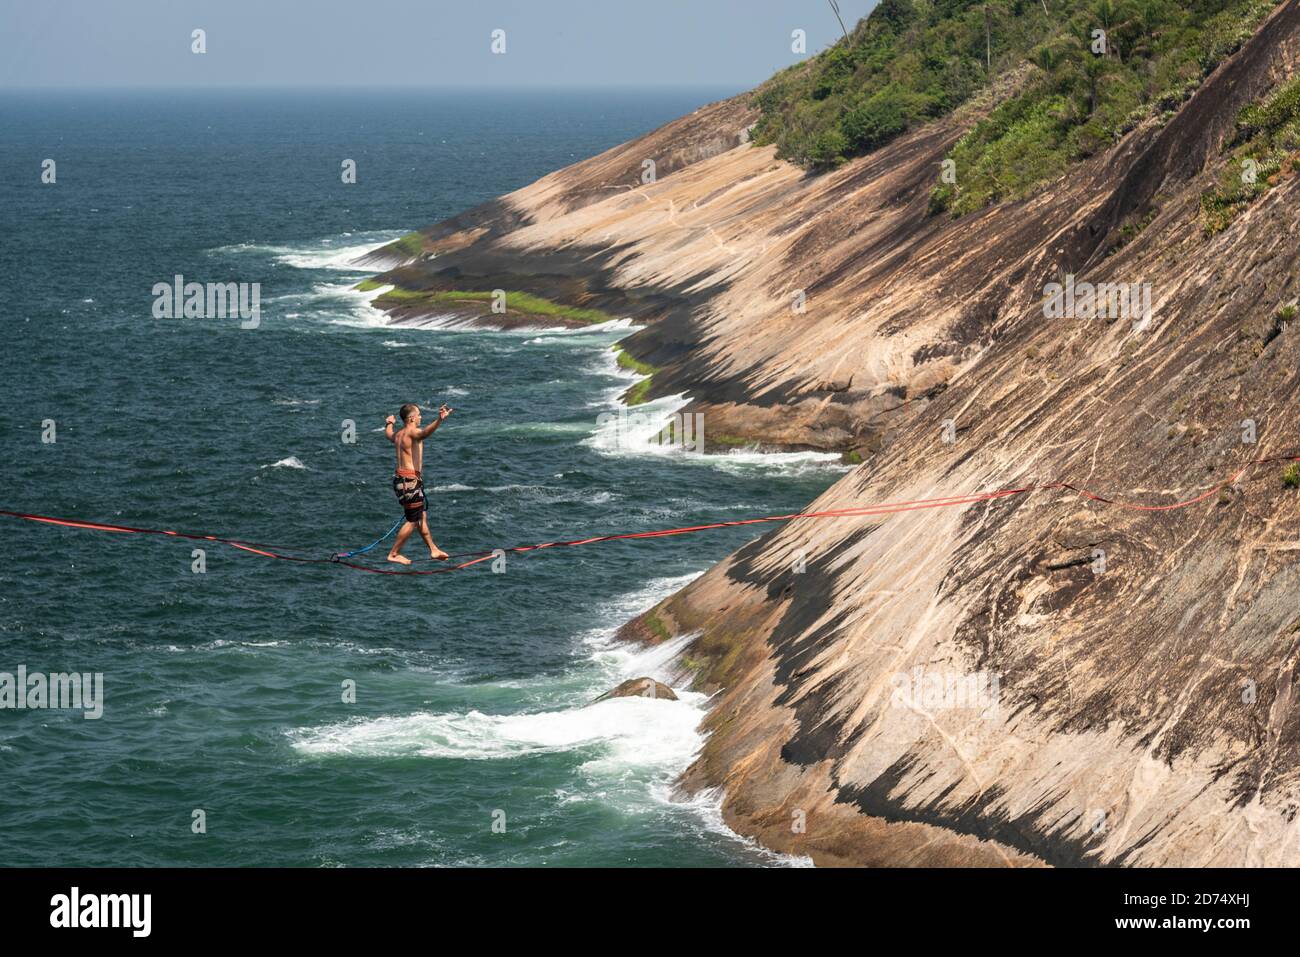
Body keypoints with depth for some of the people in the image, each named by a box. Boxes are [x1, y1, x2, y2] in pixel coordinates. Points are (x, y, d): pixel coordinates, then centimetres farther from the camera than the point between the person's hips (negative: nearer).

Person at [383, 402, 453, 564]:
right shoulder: (412, 432, -14)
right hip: (410, 480, -10)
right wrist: (440, 420, -56)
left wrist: (388, 424, 62)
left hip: (402, 478, 10)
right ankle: (393, 554, 1)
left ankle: (434, 550, 21)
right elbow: (425, 433, -38)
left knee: (422, 516, 16)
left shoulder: (398, 434, 14)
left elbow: (388, 435, 40)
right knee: (413, 521, -4)